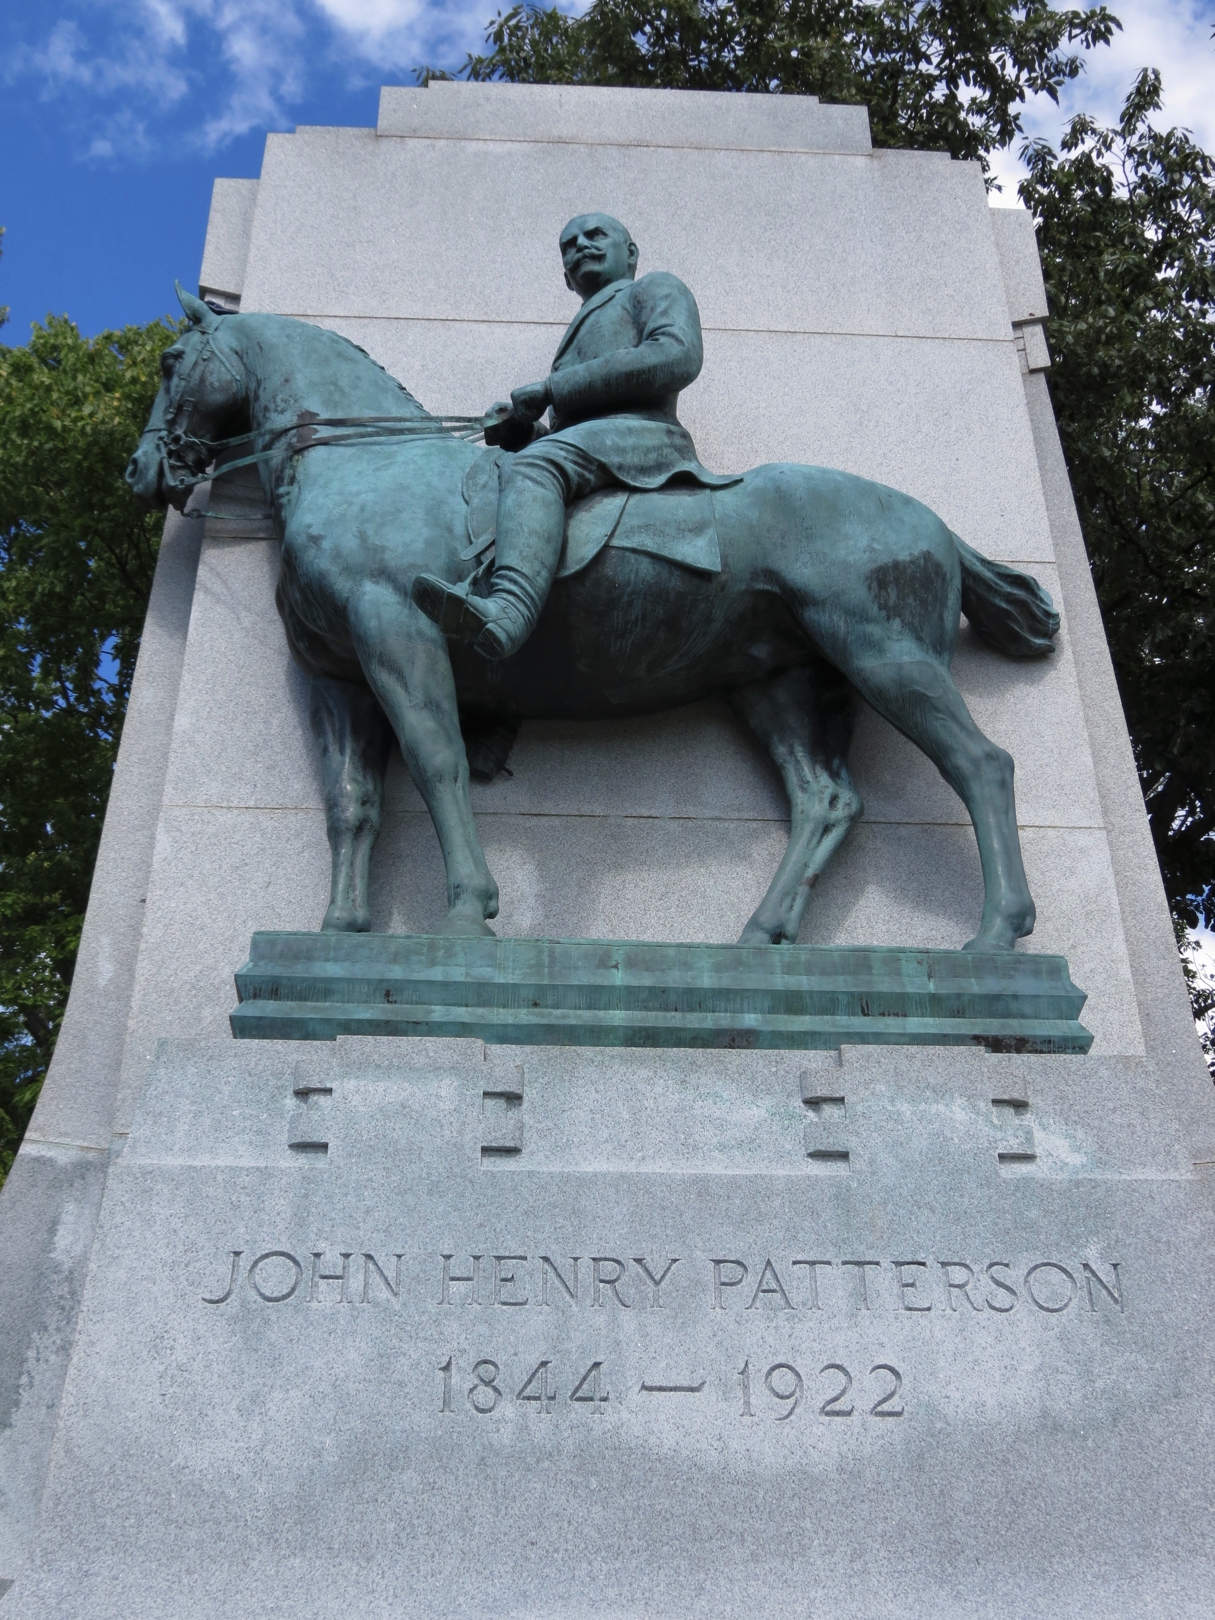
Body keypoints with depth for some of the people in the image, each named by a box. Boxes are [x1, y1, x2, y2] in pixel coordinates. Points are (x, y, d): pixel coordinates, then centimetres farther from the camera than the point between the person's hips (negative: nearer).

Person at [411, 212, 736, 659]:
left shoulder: (655, 287, 20)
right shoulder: (583, 331, 41)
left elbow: (678, 357, -6)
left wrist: (553, 388, -6)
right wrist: (520, 428, 5)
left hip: (643, 435, -9)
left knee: (532, 466, -35)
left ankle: (507, 613, -59)